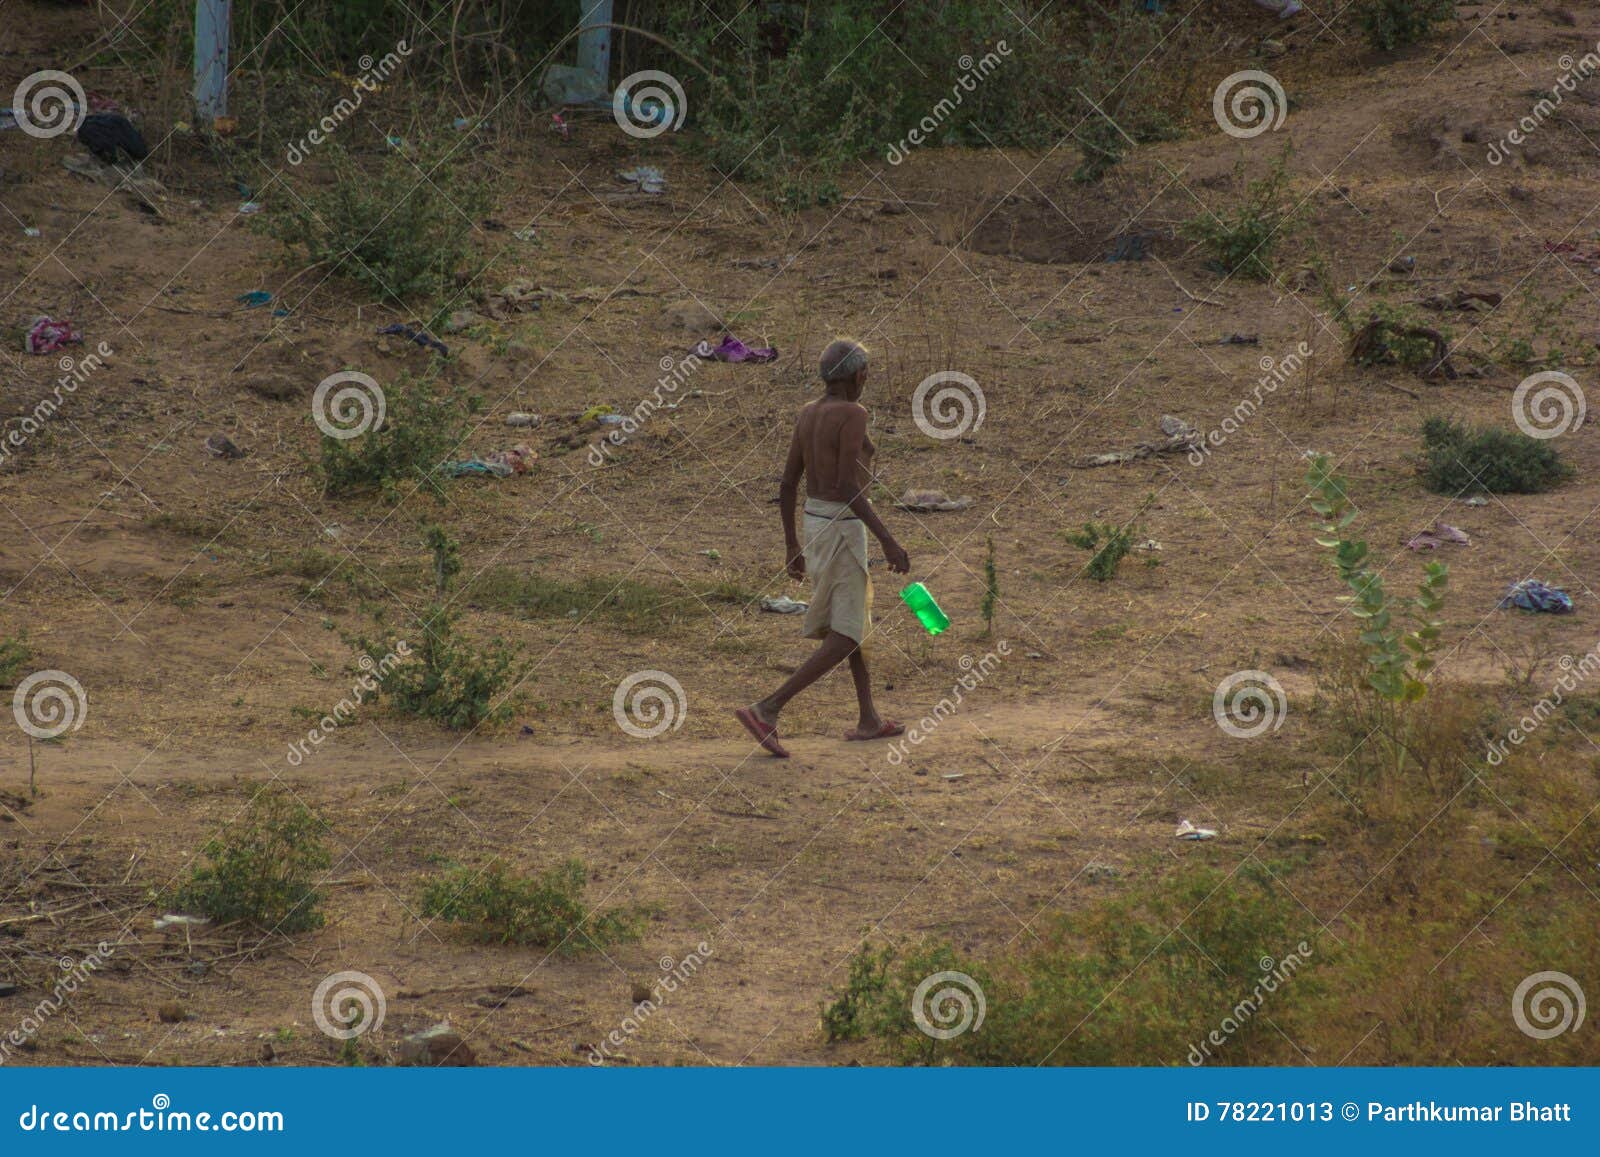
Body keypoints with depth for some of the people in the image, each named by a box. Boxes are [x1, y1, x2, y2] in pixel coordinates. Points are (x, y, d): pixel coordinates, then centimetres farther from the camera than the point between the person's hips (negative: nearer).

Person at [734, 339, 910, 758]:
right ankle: (767, 710, -14)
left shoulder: (808, 415, 6)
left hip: (815, 525, 9)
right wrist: (888, 540, -22)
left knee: (857, 619, 24)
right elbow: (848, 487, -26)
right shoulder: (853, 415, -19)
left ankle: (869, 719, 29)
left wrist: (792, 546, 19)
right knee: (845, 640, -4)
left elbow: (787, 484, 9)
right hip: (844, 531, -9)